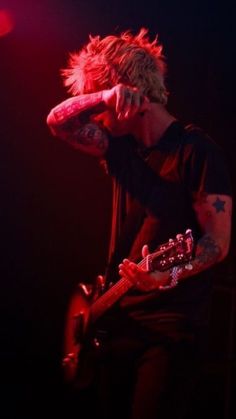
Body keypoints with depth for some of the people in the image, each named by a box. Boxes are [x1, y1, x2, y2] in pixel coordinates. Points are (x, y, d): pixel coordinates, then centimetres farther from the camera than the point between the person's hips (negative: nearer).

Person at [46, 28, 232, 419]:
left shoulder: (196, 149, -10)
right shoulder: (122, 145, 13)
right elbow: (59, 121, 6)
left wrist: (171, 273, -33)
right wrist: (103, 97, -11)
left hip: (172, 328, -8)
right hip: (117, 320, 8)